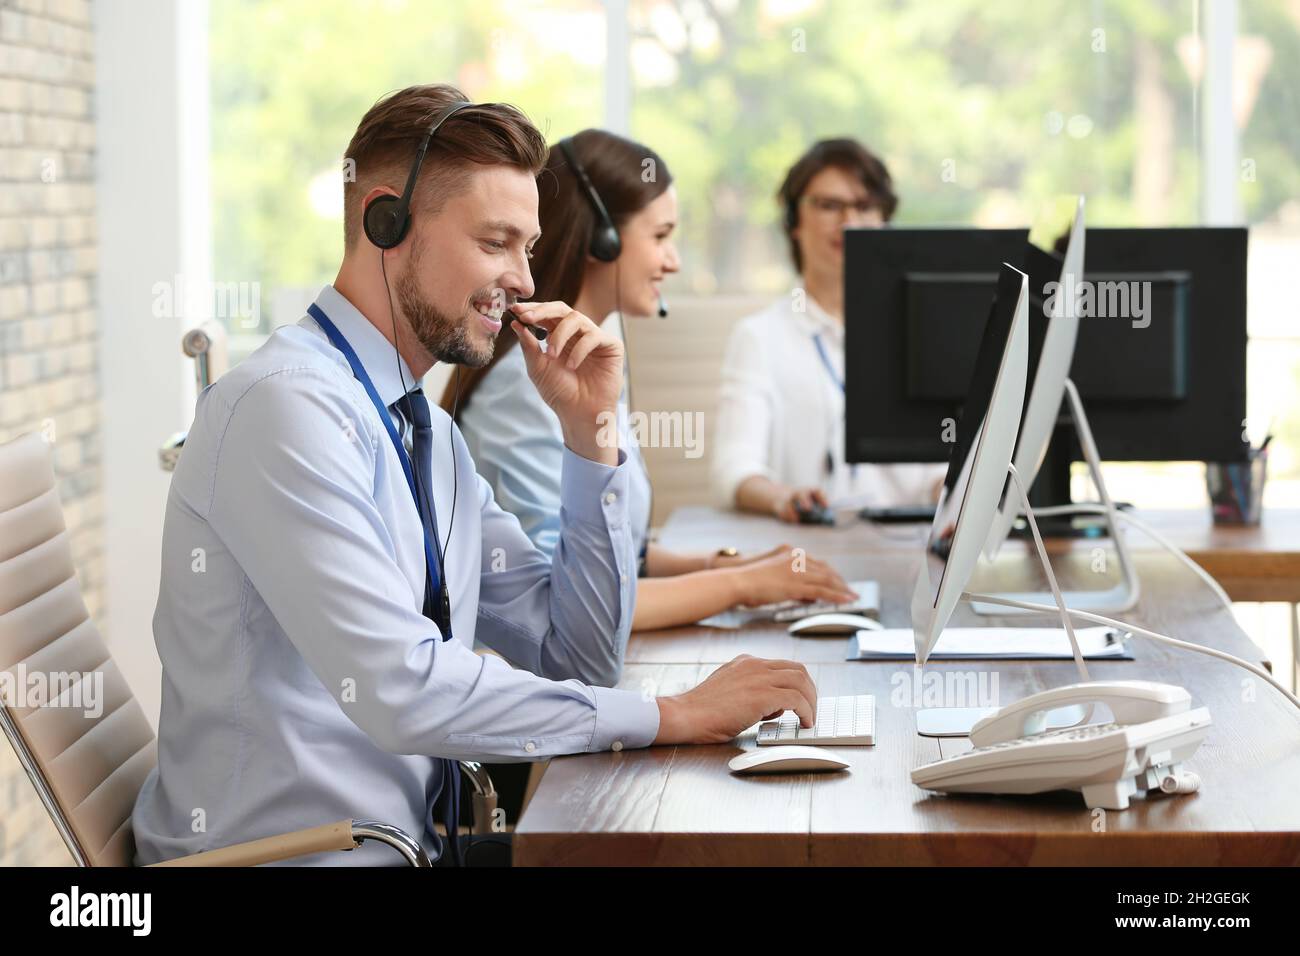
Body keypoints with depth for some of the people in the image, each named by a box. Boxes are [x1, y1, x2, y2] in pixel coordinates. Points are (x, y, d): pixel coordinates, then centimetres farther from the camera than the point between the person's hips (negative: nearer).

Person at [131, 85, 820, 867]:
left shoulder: (431, 433, 12)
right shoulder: (287, 407, -15)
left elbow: (579, 657, 13)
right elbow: (401, 687, -24)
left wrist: (588, 432, 4)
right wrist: (671, 717, -18)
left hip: (411, 844, 8)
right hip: (289, 853, -8)